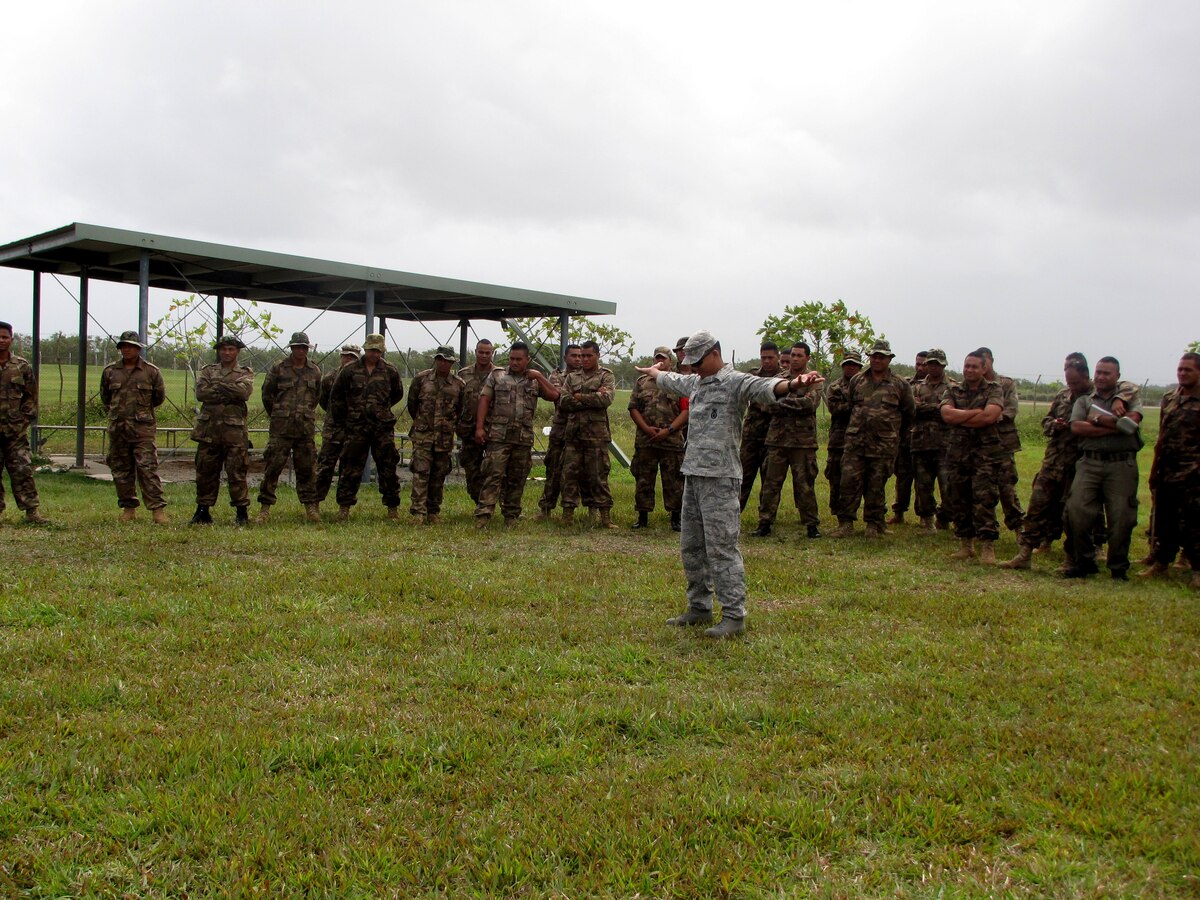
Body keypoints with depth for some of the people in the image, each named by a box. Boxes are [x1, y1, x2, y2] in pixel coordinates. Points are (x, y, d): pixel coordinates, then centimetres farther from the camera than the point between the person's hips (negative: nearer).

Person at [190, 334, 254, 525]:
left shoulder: (245, 373, 9)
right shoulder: (207, 371, 15)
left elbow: (244, 391, -13)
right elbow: (200, 392, -4)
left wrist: (218, 386, -7)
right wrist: (229, 393, -9)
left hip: (234, 430, -3)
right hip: (208, 428, 3)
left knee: (236, 472, -3)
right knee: (205, 471, 7)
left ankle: (242, 511, 5)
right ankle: (203, 511, 16)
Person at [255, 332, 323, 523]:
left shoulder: (314, 371, 10)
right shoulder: (278, 369, 0)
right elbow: (267, 394, 8)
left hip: (306, 428, 3)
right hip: (281, 427, -3)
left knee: (307, 468, 6)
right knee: (273, 466, -3)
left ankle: (310, 507, 13)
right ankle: (264, 507, 3)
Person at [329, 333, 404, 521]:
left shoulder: (390, 371, 4)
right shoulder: (349, 371, 3)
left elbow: (398, 394, 20)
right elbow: (336, 396, 11)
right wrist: (342, 419, 11)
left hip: (383, 427, 0)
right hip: (356, 427, 0)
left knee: (388, 467, 2)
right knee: (351, 467, 2)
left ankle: (393, 507, 10)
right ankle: (344, 506, 10)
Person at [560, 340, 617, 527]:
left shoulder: (606, 376, 5)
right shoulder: (571, 377, 16)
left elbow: (606, 399, -13)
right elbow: (563, 401, 1)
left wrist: (580, 397, -6)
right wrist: (593, 398, -7)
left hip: (596, 434, -4)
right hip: (573, 432, 4)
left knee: (598, 475, -3)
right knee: (570, 473, 3)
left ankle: (605, 515, 1)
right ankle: (567, 512, 10)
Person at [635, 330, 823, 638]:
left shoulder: (735, 382, -10)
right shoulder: (694, 382, 17)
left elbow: (765, 387, -29)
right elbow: (670, 380, 40)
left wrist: (793, 384, -49)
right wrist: (651, 371, 57)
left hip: (720, 478, -9)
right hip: (693, 474, 9)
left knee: (722, 548, -9)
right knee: (691, 547, 15)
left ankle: (734, 616, -3)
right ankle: (699, 608, 27)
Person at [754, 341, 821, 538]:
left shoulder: (813, 381, 4)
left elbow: (810, 403, -15)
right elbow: (768, 405, 1)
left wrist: (784, 402, -18)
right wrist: (796, 407, -13)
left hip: (803, 441, -3)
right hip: (777, 439, 3)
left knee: (805, 484, 2)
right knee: (771, 482, 4)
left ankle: (812, 524, 11)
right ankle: (765, 522, 10)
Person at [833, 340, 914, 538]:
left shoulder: (900, 385, 3)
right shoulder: (856, 381, 10)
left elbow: (908, 413, 12)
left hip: (884, 445, -2)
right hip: (855, 441, 2)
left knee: (876, 486, 3)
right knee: (849, 481, -4)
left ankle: (874, 525, 13)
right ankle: (846, 523, 2)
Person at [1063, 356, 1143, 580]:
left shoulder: (1130, 397, 13)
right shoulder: (1084, 401, 17)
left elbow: (1132, 422, -9)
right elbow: (1077, 427, -3)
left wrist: (1098, 419, -5)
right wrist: (1114, 426, -8)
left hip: (1122, 465, -1)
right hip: (1089, 463, 2)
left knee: (1121, 517, -3)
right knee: (1077, 512, -9)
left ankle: (1119, 567, 12)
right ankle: (1084, 562, 7)